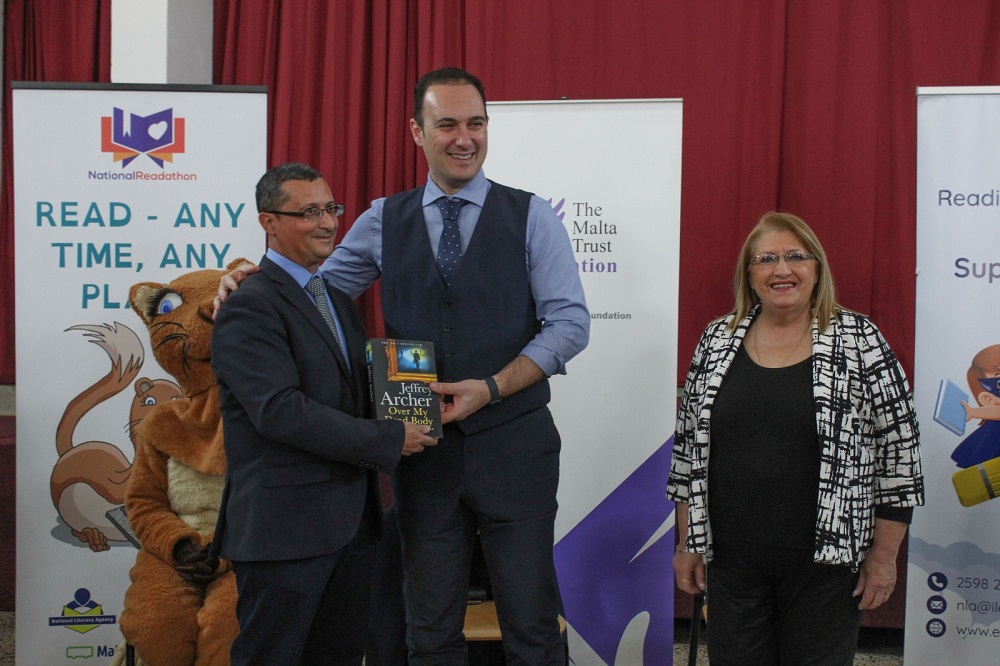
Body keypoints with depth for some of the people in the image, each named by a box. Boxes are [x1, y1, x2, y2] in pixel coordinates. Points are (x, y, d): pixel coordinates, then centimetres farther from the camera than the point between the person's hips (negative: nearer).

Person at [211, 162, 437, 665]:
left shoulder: (339, 299, 16)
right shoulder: (250, 307, -12)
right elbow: (280, 411, -23)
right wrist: (389, 440, -19)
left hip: (351, 521, 8)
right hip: (285, 525, -8)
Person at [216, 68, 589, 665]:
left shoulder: (532, 217, -1)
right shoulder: (384, 221, 7)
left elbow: (570, 323, -6)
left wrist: (491, 388, -16)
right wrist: (256, 280, -5)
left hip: (513, 443, -2)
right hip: (423, 448, 3)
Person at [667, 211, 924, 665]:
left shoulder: (859, 342, -5)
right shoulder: (718, 341, 5)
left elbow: (899, 449, -3)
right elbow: (688, 444, 9)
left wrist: (884, 554, -3)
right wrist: (688, 542, 8)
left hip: (826, 560, -3)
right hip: (731, 558, 3)